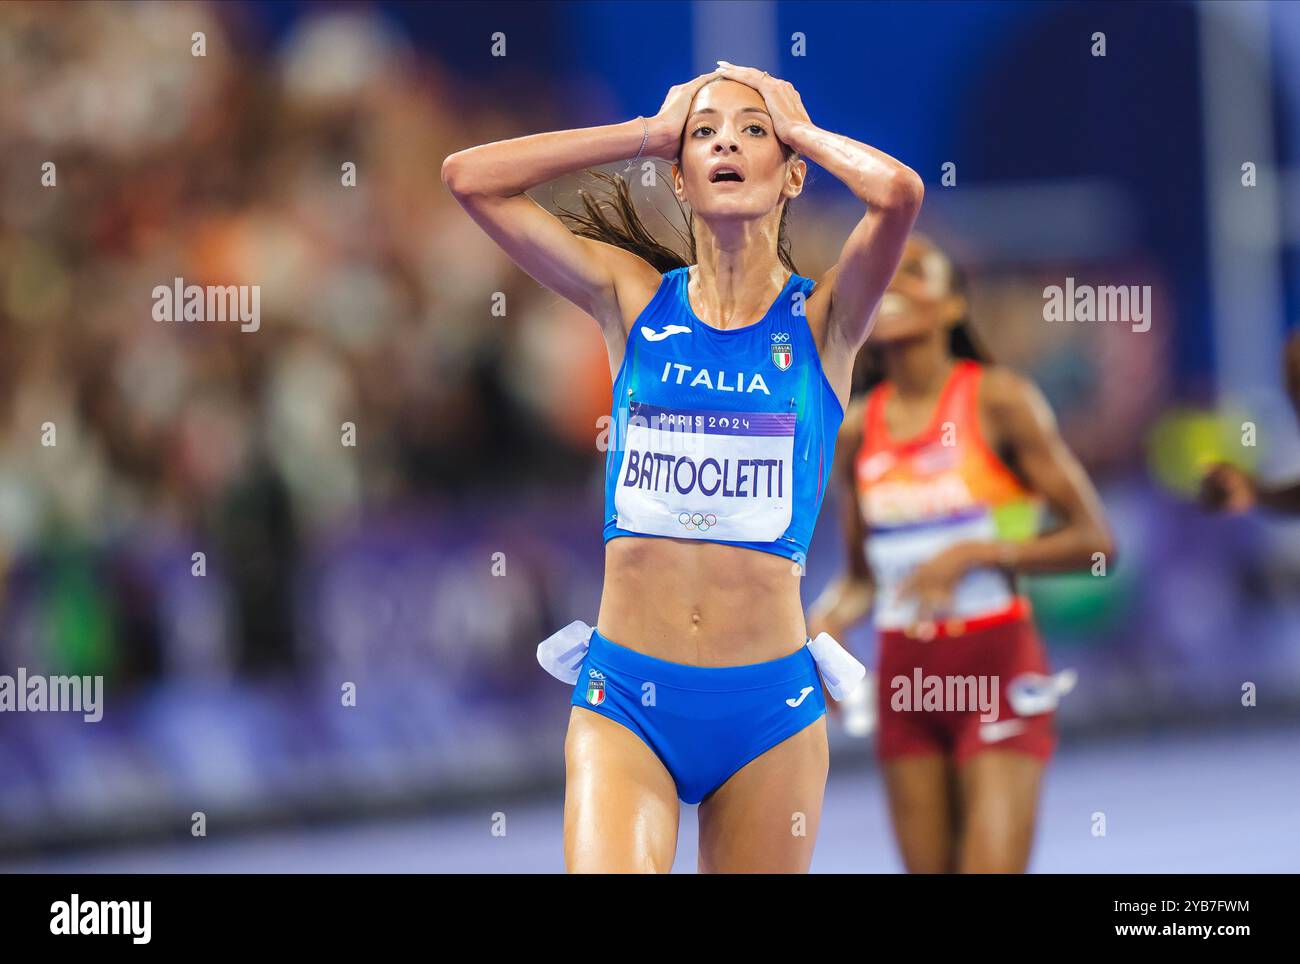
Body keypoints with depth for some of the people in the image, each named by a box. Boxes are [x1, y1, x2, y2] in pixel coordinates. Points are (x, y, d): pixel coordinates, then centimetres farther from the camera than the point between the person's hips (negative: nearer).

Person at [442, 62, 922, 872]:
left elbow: (898, 191, -18)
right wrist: (648, 133, 6)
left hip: (768, 709, 0)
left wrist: (800, 129, 1)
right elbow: (470, 176, 2)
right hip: (626, 701, 0)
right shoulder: (635, 298, 7)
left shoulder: (823, 320, 2)